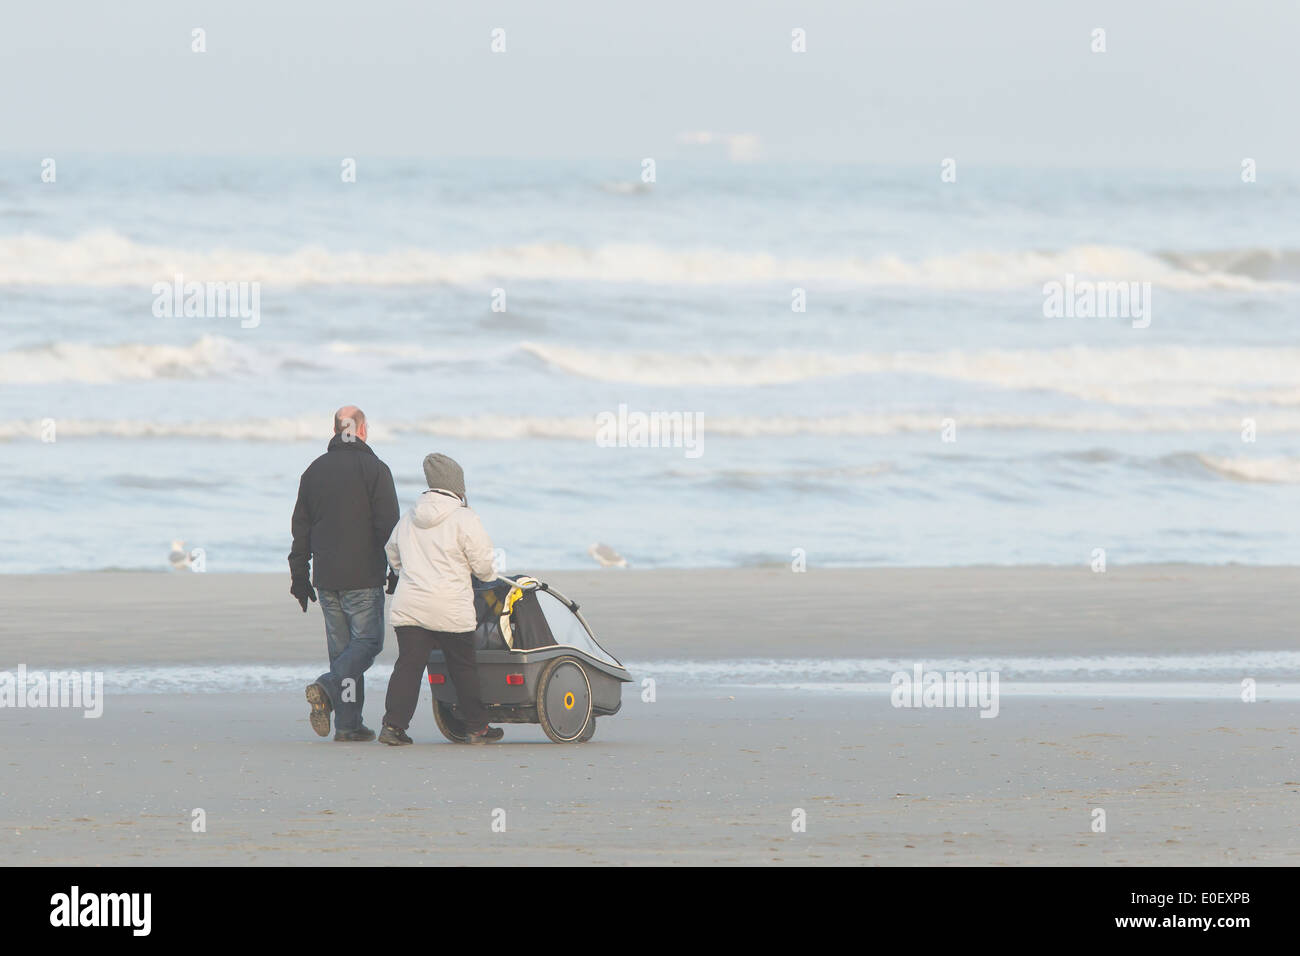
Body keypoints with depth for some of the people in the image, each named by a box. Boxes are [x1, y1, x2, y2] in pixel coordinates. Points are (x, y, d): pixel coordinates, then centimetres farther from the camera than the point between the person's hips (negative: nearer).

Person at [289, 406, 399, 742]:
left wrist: (299, 576, 19)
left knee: (342, 647, 10)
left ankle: (348, 723, 5)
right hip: (363, 576, -5)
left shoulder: (314, 470, 11)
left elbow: (301, 526, 14)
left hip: (326, 576, 5)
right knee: (367, 641, 1)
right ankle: (327, 686, -22)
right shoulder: (374, 469, -6)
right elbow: (388, 524, -10)